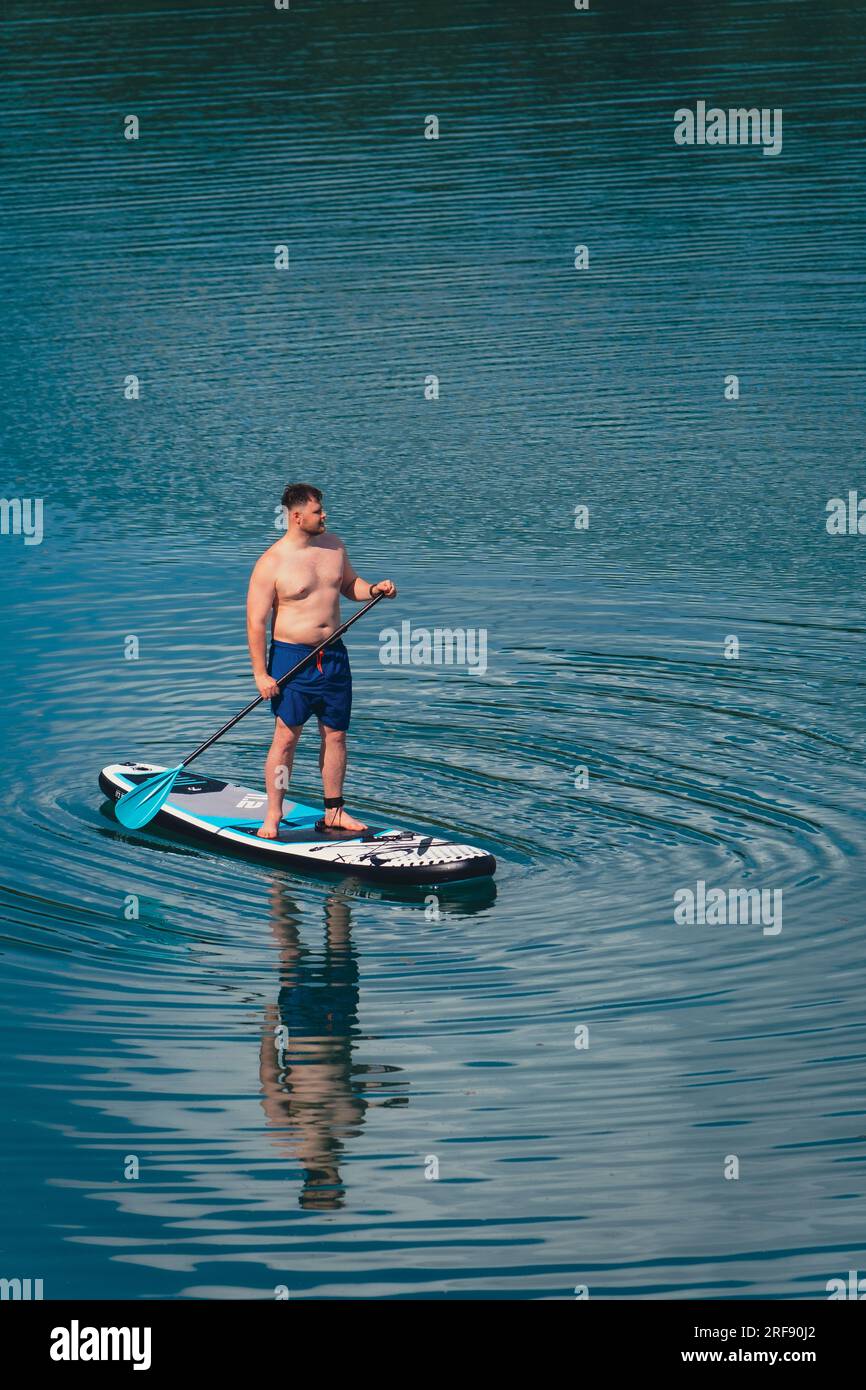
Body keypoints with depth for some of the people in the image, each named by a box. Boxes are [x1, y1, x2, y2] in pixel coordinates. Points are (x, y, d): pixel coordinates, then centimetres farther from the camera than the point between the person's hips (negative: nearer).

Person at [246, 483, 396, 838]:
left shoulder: (333, 545, 5)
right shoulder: (271, 563, -14)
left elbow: (349, 584, 23)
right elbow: (256, 621, -13)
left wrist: (373, 590, 1)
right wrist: (260, 673, -16)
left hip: (332, 655, 6)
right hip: (291, 655, -6)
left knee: (335, 734, 9)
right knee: (286, 737, -5)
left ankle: (333, 813, 19)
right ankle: (273, 817, 4)